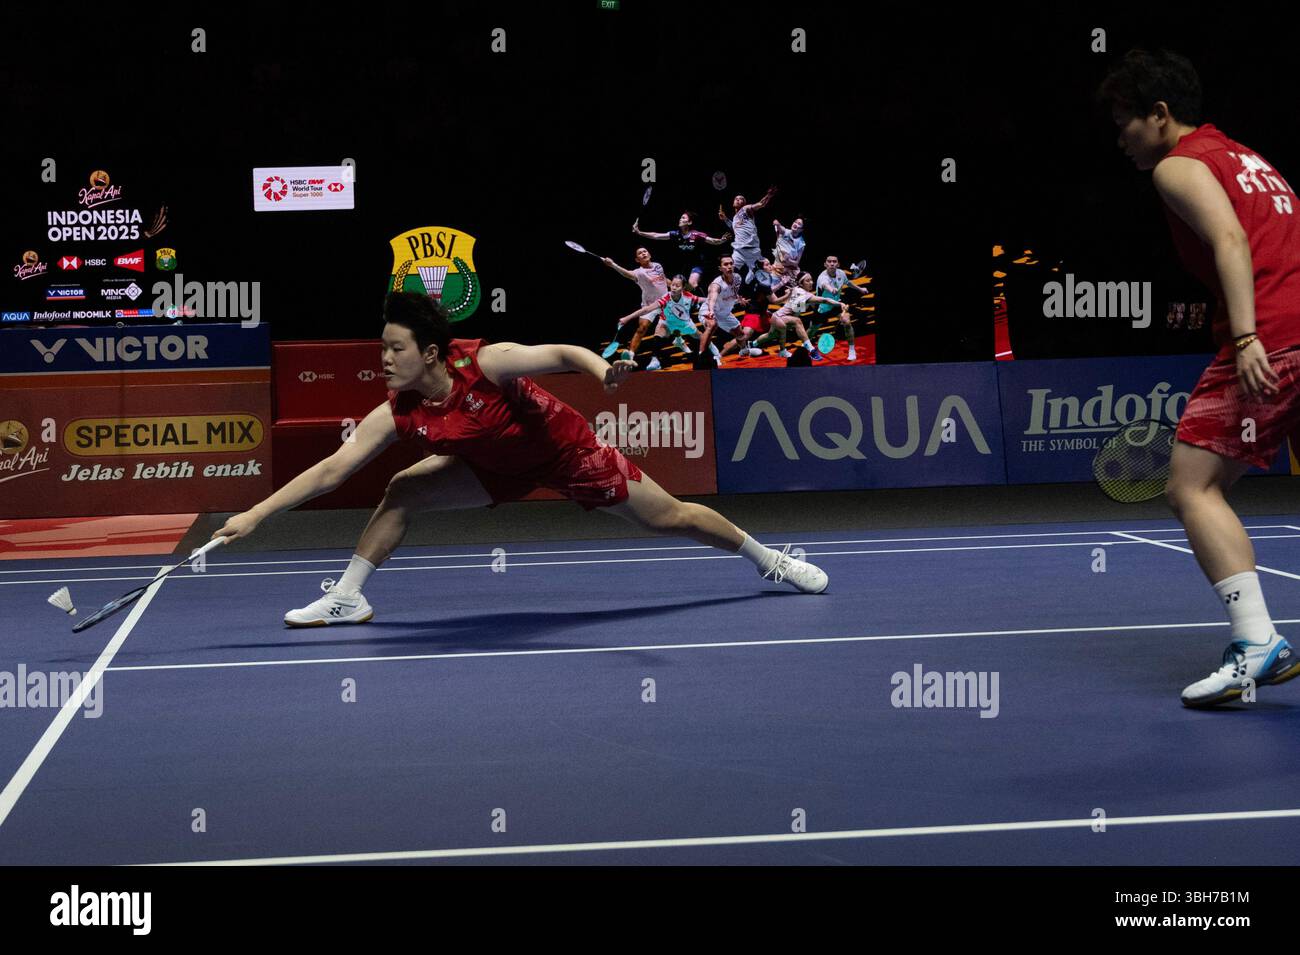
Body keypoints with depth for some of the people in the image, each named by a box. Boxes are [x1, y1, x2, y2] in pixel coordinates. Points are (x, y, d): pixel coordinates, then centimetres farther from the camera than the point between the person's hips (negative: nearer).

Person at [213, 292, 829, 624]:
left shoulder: (486, 363, -34)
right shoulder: (397, 414, -22)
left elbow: (559, 354, -29)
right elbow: (332, 469, -22)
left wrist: (600, 368, -52)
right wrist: (256, 515, -28)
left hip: (565, 451, -4)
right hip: (498, 469, 4)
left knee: (668, 517, 2)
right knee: (402, 492, -12)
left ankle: (767, 558, 25)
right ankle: (347, 598, -1)